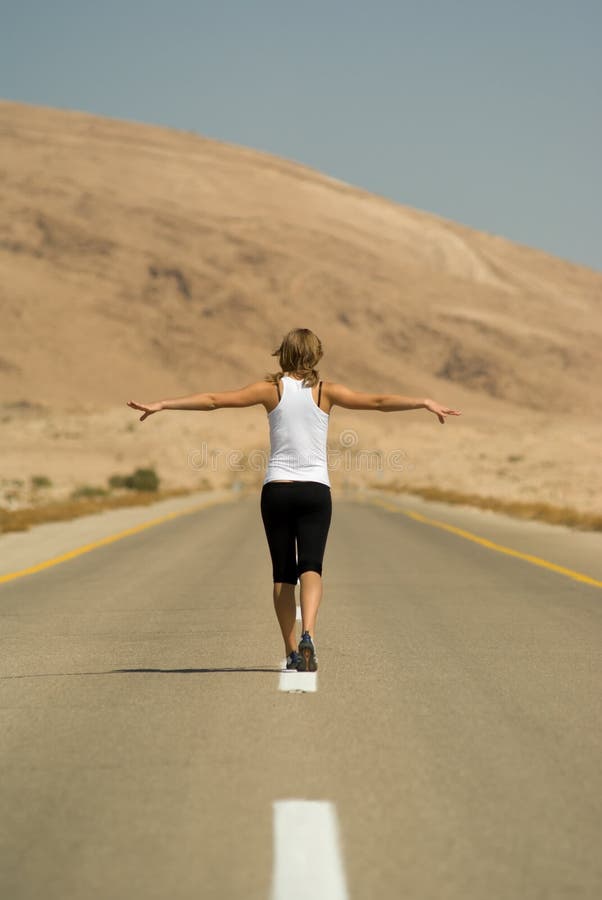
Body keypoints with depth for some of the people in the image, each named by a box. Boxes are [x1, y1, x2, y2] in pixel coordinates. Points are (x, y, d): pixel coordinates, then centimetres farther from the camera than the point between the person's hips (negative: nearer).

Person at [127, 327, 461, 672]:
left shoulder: (271, 388, 1)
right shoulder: (326, 391, 1)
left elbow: (214, 400, -2)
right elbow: (379, 401, -2)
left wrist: (162, 405, 1)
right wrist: (427, 403, 3)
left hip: (276, 489, 1)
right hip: (315, 490, -1)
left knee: (283, 573, 10)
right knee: (311, 568, -7)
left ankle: (292, 651, 11)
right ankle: (308, 635, -32)